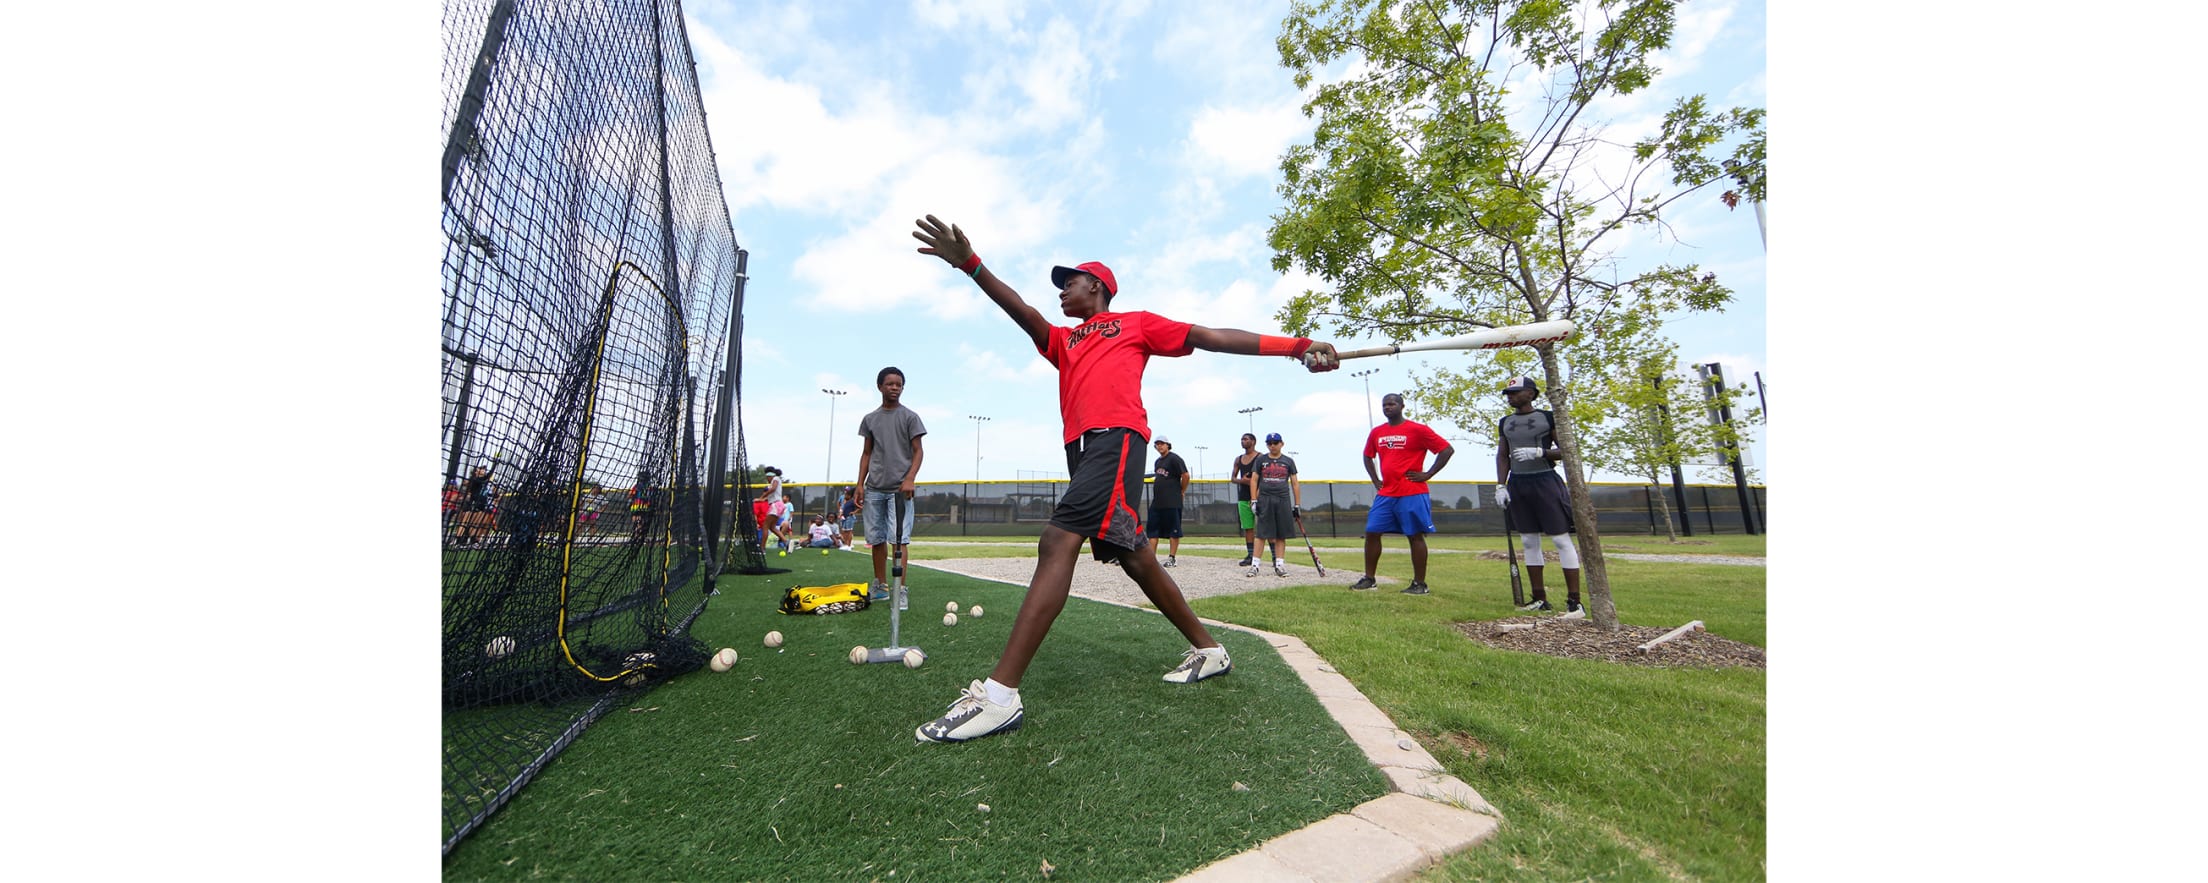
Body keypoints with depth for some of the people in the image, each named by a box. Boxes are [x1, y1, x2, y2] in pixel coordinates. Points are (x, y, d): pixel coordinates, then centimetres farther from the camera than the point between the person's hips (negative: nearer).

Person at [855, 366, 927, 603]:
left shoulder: (910, 417, 2)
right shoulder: (870, 419, 13)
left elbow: (918, 451, -2)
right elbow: (866, 453, 16)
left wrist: (909, 479, -16)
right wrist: (860, 484, 8)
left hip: (899, 488, -4)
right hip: (874, 488, 4)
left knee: (899, 538, -9)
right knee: (876, 538, 8)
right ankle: (880, 586, 20)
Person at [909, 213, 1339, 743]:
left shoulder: (1136, 322, 17)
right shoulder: (1062, 340, 30)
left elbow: (1210, 337, 11)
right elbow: (1020, 309, 13)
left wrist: (1296, 346, 4)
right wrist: (969, 264, -1)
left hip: (1115, 436, -7)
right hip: (1081, 447, 7)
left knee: (1058, 541, -21)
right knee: (1131, 556, 9)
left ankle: (999, 694, -24)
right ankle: (1208, 650, 26)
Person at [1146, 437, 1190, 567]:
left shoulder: (1174, 458, -7)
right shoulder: (1158, 461, 19)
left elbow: (1185, 475, -12)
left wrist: (1181, 491, -5)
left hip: (1172, 503, -9)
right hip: (1156, 502, 9)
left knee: (1173, 531, -2)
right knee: (1153, 530, 7)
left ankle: (1172, 558, 3)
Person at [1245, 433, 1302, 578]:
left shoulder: (1288, 461, 10)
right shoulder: (1260, 460, 8)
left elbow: (1295, 483, 9)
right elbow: (1254, 480, 5)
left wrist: (1297, 505, 3)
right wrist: (1253, 501, -5)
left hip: (1284, 500, 1)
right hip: (1265, 500, -1)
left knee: (1281, 534, 4)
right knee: (1262, 533, -3)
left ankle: (1279, 564, 11)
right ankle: (1255, 564, -1)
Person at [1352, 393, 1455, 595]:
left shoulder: (1418, 429, -5)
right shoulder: (1376, 432, 11)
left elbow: (1447, 450, -6)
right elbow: (1367, 457, 26)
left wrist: (1427, 475, -8)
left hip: (1412, 494, -5)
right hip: (1385, 494, 6)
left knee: (1415, 536, 1)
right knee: (1371, 533, 3)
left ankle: (1419, 583, 11)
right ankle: (1369, 579, 14)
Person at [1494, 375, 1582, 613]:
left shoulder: (1548, 418, -1)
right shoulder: (1505, 422, 12)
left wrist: (1539, 452, -18)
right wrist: (1500, 485, 5)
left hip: (1544, 480, -5)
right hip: (1517, 483, 5)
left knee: (1561, 539, -4)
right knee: (1529, 541, 8)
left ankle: (1574, 600, 0)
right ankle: (1540, 599, 15)